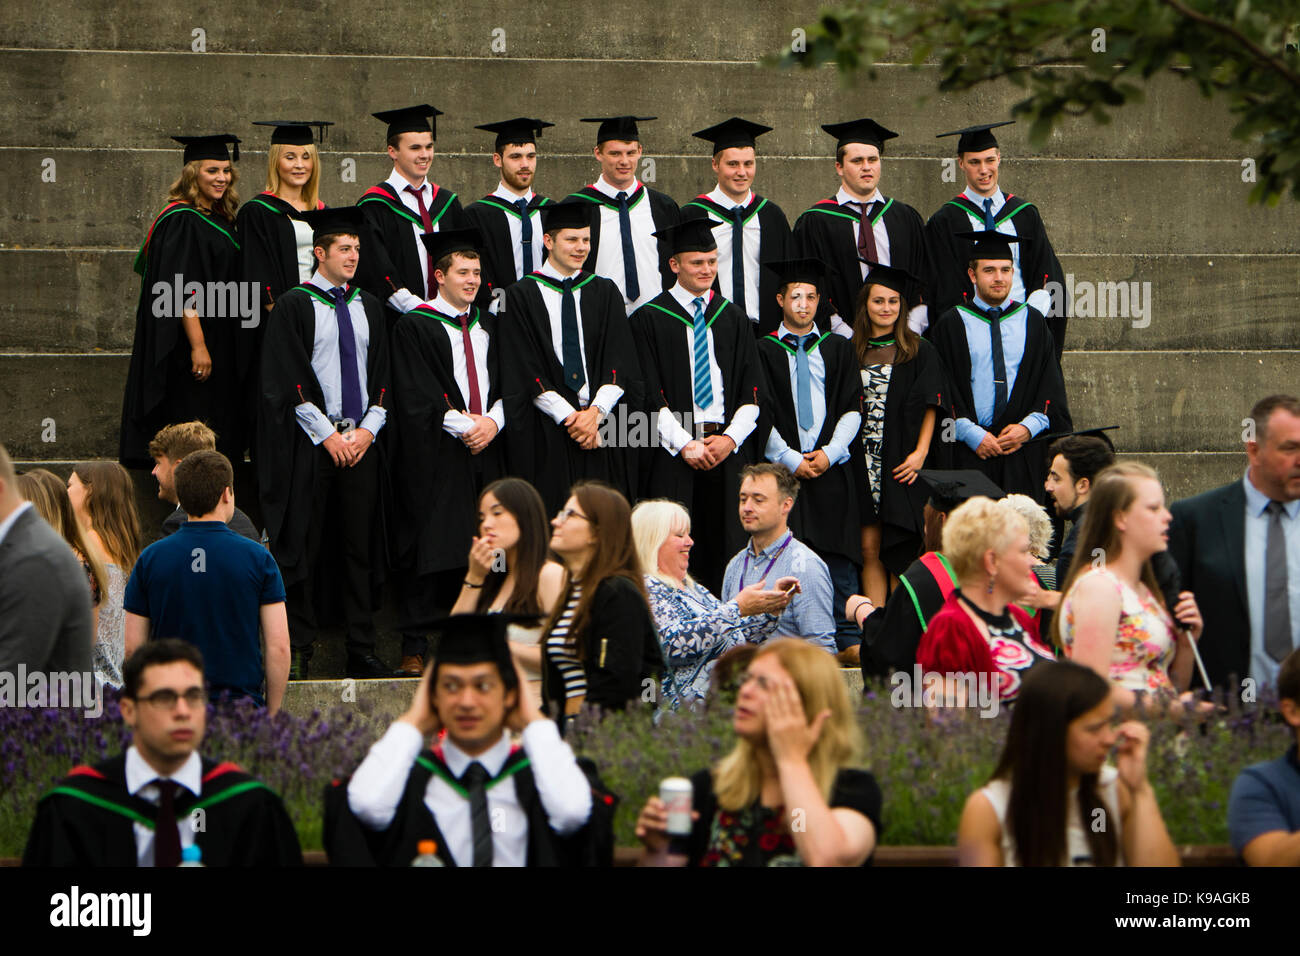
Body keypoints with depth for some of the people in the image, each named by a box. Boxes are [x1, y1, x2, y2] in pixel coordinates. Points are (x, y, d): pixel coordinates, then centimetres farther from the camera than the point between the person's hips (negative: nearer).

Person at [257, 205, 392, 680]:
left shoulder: (369, 307, 14)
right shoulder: (295, 306, -1)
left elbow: (382, 375, 13)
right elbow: (287, 380, -7)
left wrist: (367, 428, -2)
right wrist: (327, 434, -12)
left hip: (361, 440, 4)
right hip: (310, 442, -4)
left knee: (360, 546, 3)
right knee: (304, 546, -4)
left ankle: (362, 653, 6)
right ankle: (297, 652, 1)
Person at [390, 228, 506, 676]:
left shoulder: (488, 327, 17)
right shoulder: (415, 327, -1)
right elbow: (416, 398, -9)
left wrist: (492, 421, -6)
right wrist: (464, 426, -13)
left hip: (484, 453, 6)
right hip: (435, 457, -5)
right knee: (432, 550, -8)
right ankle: (413, 650, -6)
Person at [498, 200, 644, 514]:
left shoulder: (605, 293, 14)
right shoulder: (522, 296, 4)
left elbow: (621, 361, 5)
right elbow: (523, 370, -3)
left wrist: (596, 412, -11)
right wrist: (569, 416, -12)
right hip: (546, 437, -2)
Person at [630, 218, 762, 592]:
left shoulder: (733, 318, 14)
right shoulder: (649, 319, 2)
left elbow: (752, 392, 10)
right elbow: (649, 394, -4)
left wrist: (730, 439, -5)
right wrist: (685, 445, -12)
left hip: (729, 448, 3)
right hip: (672, 455, -3)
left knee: (725, 547, -1)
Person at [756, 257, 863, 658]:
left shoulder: (839, 350, 13)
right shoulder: (763, 350, 6)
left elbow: (852, 410, 8)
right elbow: (759, 414, 0)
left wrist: (829, 453, -7)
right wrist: (791, 459, -9)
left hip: (833, 469, 1)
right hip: (782, 469, -1)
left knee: (838, 560, -3)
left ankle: (848, 641, -1)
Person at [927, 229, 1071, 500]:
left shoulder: (1033, 322, 12)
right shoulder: (951, 325, 5)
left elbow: (1052, 385, 10)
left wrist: (1029, 427, -5)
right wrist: (972, 435, -11)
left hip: (1023, 451, 2)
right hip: (969, 452, -2)